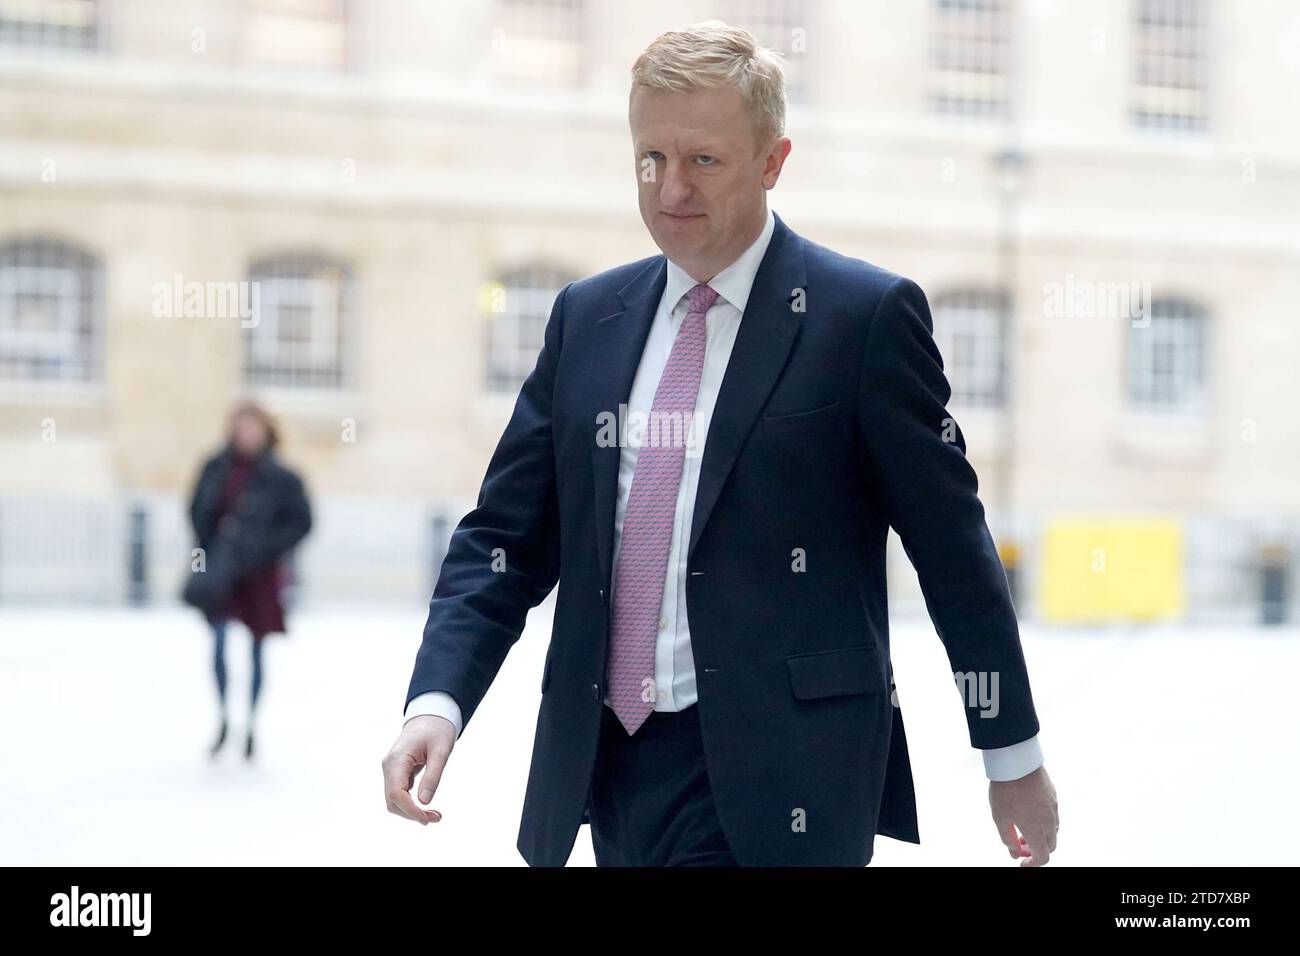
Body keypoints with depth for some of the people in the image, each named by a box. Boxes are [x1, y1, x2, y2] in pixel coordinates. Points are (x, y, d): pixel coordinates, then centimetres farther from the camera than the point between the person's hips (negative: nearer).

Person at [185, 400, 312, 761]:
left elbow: (302, 521, -2)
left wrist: (268, 546, -12)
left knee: (257, 649, 9)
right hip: (222, 568, 1)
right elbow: (198, 510, 12)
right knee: (218, 640, -14)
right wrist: (209, 545, 0)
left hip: (260, 571, -1)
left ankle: (251, 726, 23)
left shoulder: (280, 477, -6)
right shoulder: (216, 468, 0)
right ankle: (223, 719, 1)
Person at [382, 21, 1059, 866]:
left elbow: (953, 549, -1)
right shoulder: (586, 318, 11)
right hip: (606, 760, 5)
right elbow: (508, 535, 10)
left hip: (773, 779, -5)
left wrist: (1014, 756, 3)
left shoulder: (865, 315, -4)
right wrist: (436, 701, -6)